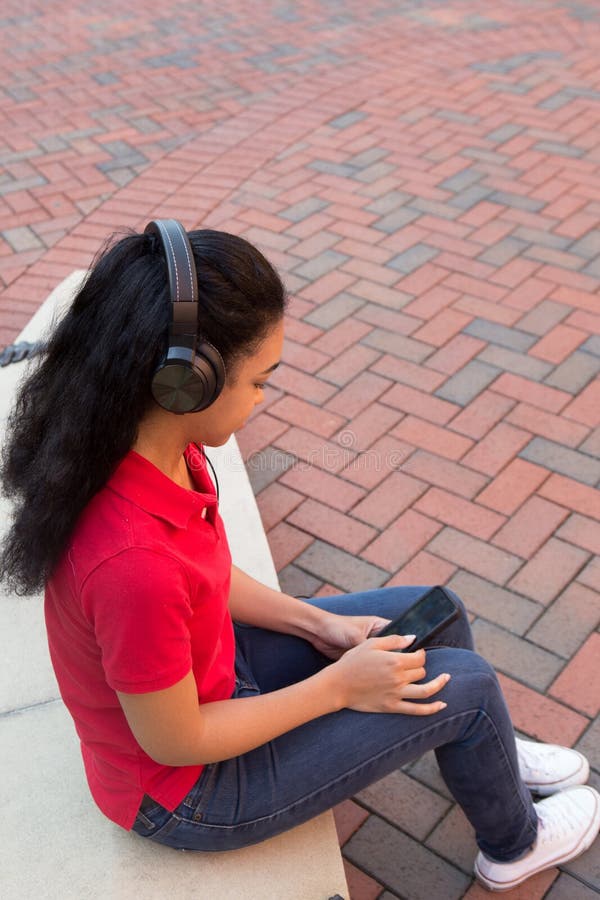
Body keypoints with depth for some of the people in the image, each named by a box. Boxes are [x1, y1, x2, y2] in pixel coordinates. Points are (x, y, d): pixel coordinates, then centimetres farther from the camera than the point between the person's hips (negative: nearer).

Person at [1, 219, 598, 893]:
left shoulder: (143, 446, -16)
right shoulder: (134, 561, -41)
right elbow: (175, 742, -26)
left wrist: (318, 624, -2)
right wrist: (339, 686, -18)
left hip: (204, 666, 8)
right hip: (186, 790, -7)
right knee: (465, 684, -4)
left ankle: (488, 754, 45)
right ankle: (513, 847, 30)